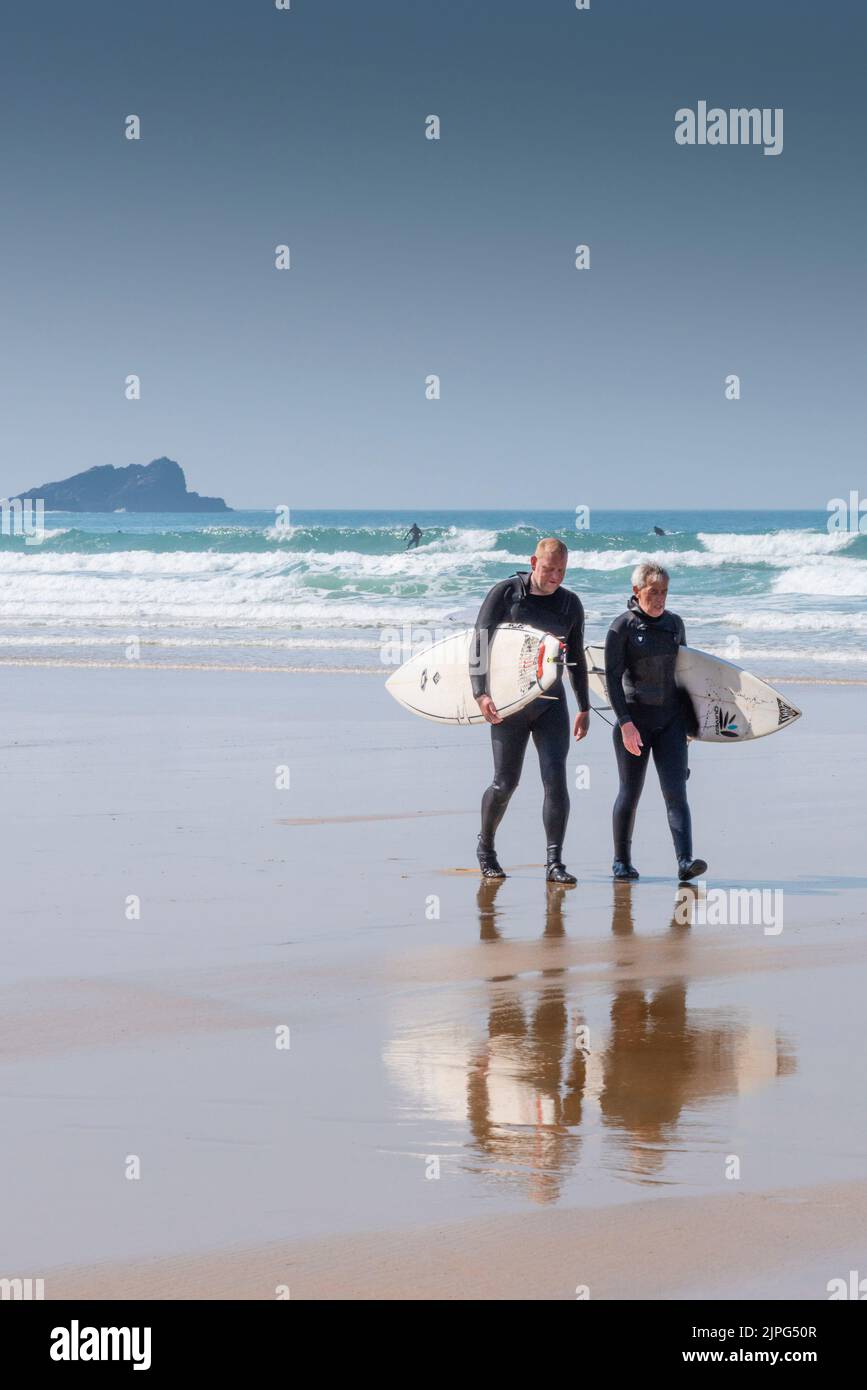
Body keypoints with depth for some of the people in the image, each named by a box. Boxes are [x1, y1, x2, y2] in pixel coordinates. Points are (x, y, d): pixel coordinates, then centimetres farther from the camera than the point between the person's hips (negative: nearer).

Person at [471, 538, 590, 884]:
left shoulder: (570, 603, 8)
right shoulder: (505, 593, -4)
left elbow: (576, 658, 16)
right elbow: (480, 644, -7)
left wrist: (584, 708, 13)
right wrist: (481, 693, -18)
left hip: (551, 702, 3)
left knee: (555, 779, -10)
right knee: (505, 783, 0)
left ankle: (554, 862, -9)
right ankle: (485, 849, 25)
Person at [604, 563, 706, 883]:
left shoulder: (675, 623, 10)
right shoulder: (623, 626, -6)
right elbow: (613, 677, -9)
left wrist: (689, 718, 16)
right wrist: (625, 723, -17)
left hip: (670, 719, 3)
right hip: (634, 719, -3)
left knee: (675, 791, -8)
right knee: (630, 793, 5)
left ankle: (685, 861, -17)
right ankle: (621, 861, 20)